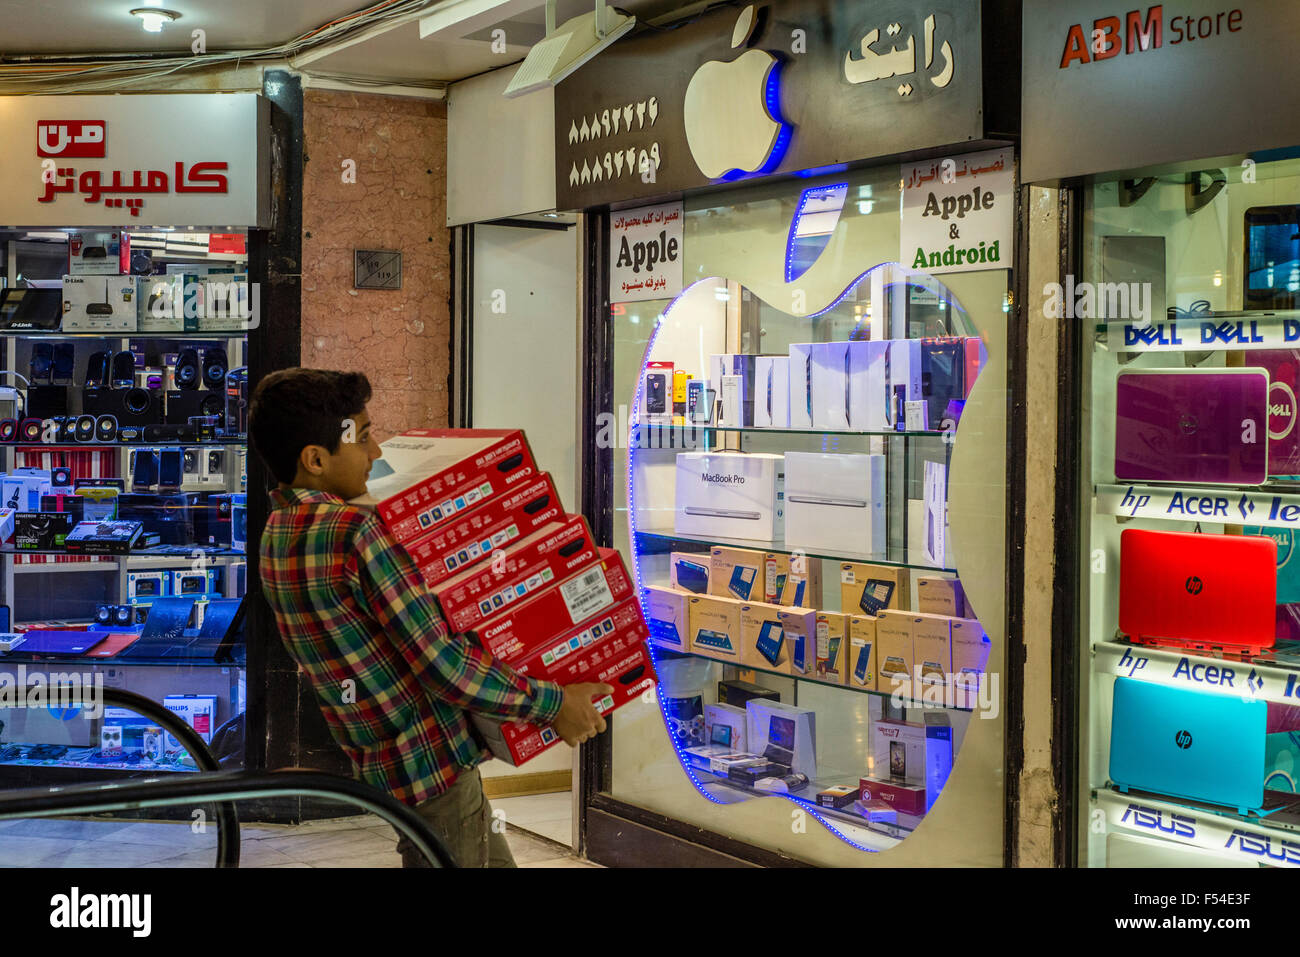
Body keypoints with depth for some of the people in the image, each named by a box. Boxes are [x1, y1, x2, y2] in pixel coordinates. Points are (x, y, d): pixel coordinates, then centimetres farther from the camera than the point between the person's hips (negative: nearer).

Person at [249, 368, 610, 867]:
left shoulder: (277, 532, 6)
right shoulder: (352, 531, -23)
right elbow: (444, 666, -23)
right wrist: (553, 704, -14)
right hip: (433, 762, -10)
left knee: (496, 861, 20)